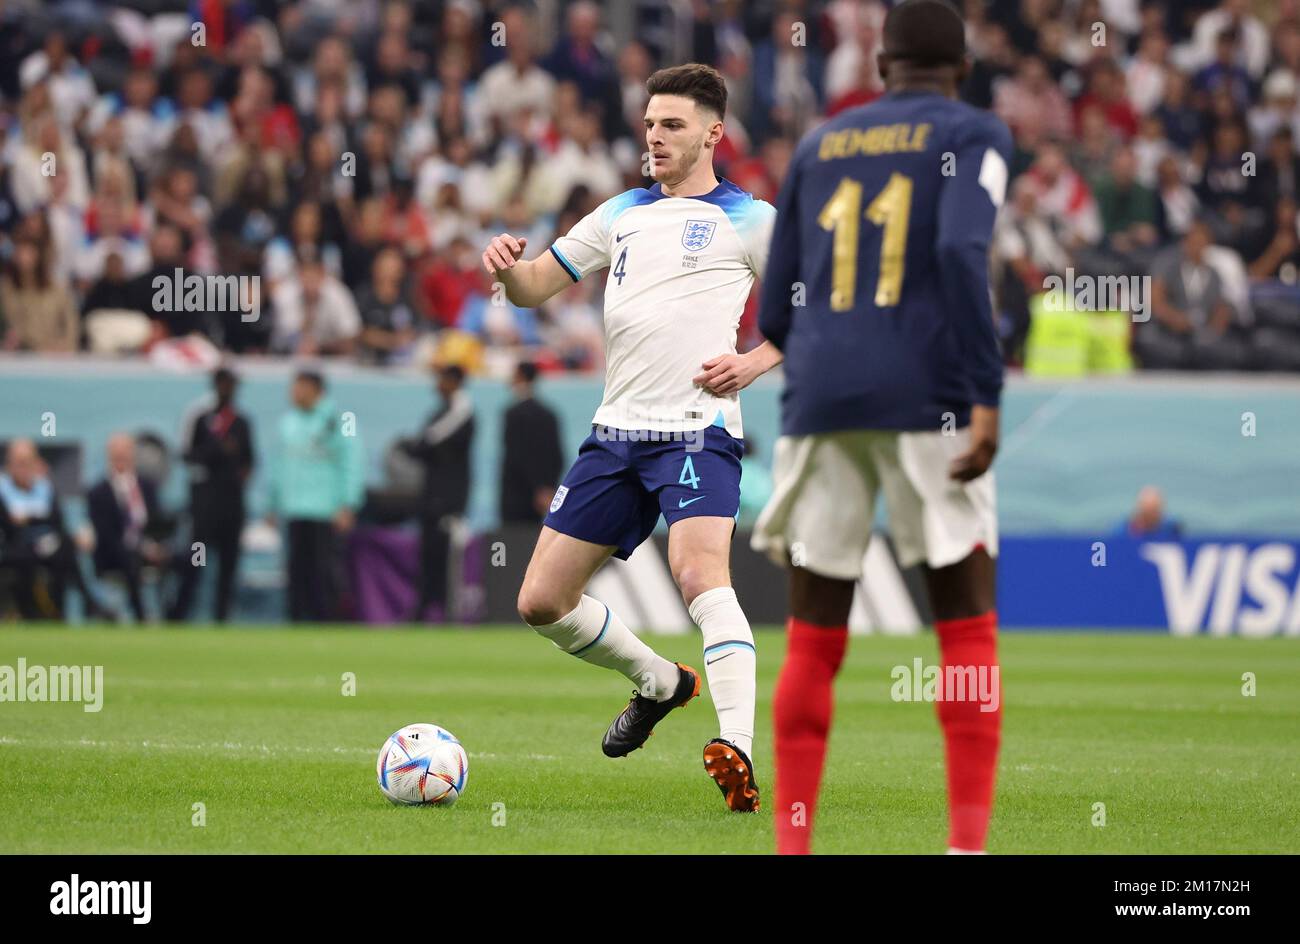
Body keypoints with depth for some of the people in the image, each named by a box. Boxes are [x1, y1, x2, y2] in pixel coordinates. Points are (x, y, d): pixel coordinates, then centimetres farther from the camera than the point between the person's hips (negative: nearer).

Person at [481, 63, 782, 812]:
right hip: (616, 433, 7)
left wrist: (753, 363, -11)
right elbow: (537, 287, 18)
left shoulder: (751, 220, 3)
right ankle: (659, 681, 30)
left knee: (700, 574, -30)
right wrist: (508, 267, -6)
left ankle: (738, 753, -40)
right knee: (542, 601, 6)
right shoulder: (623, 215, 18)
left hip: (697, 431, -6)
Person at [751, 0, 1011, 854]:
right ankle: (968, 841, -7)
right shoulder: (974, 135, 6)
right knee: (968, 628, 2)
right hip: (928, 398, -3)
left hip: (820, 398, 4)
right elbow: (963, 251, -14)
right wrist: (987, 395, -15)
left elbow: (773, 315, 17)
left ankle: (792, 846, 3)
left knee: (813, 644, 7)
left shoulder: (817, 148, 18)